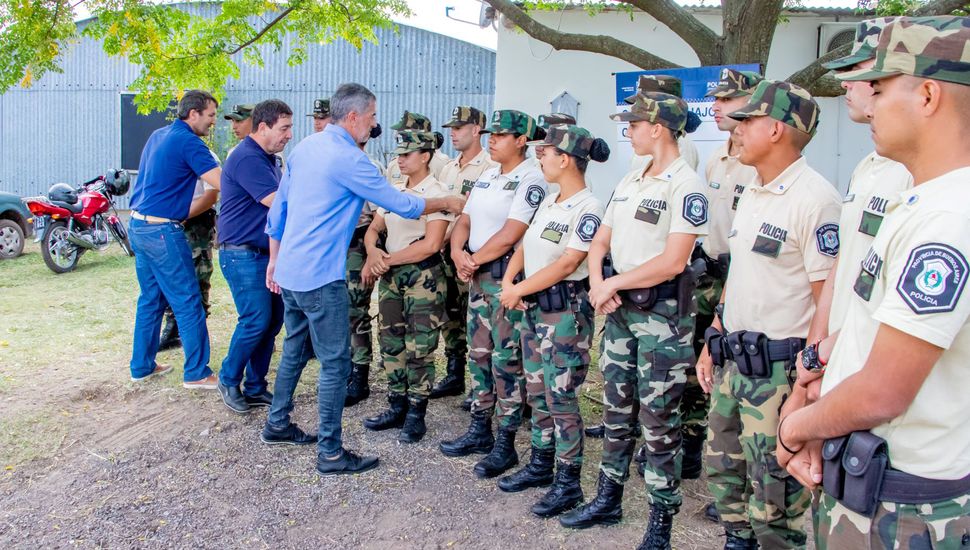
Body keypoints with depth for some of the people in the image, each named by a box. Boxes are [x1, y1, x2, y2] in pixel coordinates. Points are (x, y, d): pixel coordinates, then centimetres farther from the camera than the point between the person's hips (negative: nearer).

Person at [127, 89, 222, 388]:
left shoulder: (158, 135, 14)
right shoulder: (189, 142, -13)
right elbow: (222, 182, -21)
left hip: (138, 226, 9)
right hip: (162, 231, -9)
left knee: (150, 298, 17)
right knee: (188, 304, -2)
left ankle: (142, 366, 24)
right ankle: (197, 373, 3)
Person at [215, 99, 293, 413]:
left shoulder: (269, 158, 15)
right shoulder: (247, 159, -17)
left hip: (267, 252, 10)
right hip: (242, 254, -10)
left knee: (273, 320, 8)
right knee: (256, 321, -9)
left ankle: (255, 387, 18)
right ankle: (229, 380, 13)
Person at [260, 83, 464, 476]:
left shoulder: (304, 148, 10)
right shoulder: (349, 159, -16)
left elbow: (278, 209, 15)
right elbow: (401, 205, -10)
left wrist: (275, 260, 23)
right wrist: (447, 203, 5)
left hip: (289, 271, 9)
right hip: (320, 277, -9)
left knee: (295, 349, 22)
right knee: (335, 363, 0)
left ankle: (277, 425, 35)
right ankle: (331, 453, 7)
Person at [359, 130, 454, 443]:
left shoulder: (437, 193, -10)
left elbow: (431, 244, -18)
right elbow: (373, 229, 14)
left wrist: (388, 260, -14)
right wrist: (373, 252, -9)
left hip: (423, 275, -7)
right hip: (391, 275, 8)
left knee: (419, 349, -2)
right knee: (391, 343, 11)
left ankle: (416, 414, 10)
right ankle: (396, 407, 23)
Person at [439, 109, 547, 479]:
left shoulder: (531, 180, -11)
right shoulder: (487, 176, 15)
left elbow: (510, 235, -19)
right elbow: (465, 221, 12)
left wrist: (474, 260, -10)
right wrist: (458, 252, -7)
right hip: (477, 276, 8)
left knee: (506, 359, -2)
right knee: (478, 353, 13)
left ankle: (505, 443, 8)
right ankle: (479, 430, 26)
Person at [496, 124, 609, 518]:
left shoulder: (588, 208, -16)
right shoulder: (549, 201, 11)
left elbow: (566, 264, -20)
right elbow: (525, 246, 13)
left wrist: (519, 290, -15)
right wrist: (509, 282, -5)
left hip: (566, 311, -9)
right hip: (533, 307, 9)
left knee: (561, 396, -2)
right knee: (537, 391, 16)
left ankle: (568, 483, 10)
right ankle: (541, 465, 30)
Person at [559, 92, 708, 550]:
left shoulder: (686, 186, -13)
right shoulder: (628, 183, 13)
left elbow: (672, 261, -20)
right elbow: (600, 242, 15)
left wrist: (613, 283, -13)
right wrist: (598, 285, -4)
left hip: (662, 313, -8)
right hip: (618, 308, 8)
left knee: (659, 422, 0)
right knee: (616, 411, 16)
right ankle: (607, 499, 30)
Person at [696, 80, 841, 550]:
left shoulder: (814, 198, -16)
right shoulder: (751, 193, 12)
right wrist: (712, 342, 17)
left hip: (779, 369, -9)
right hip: (733, 361, 9)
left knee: (774, 492, 3)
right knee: (724, 468, 19)